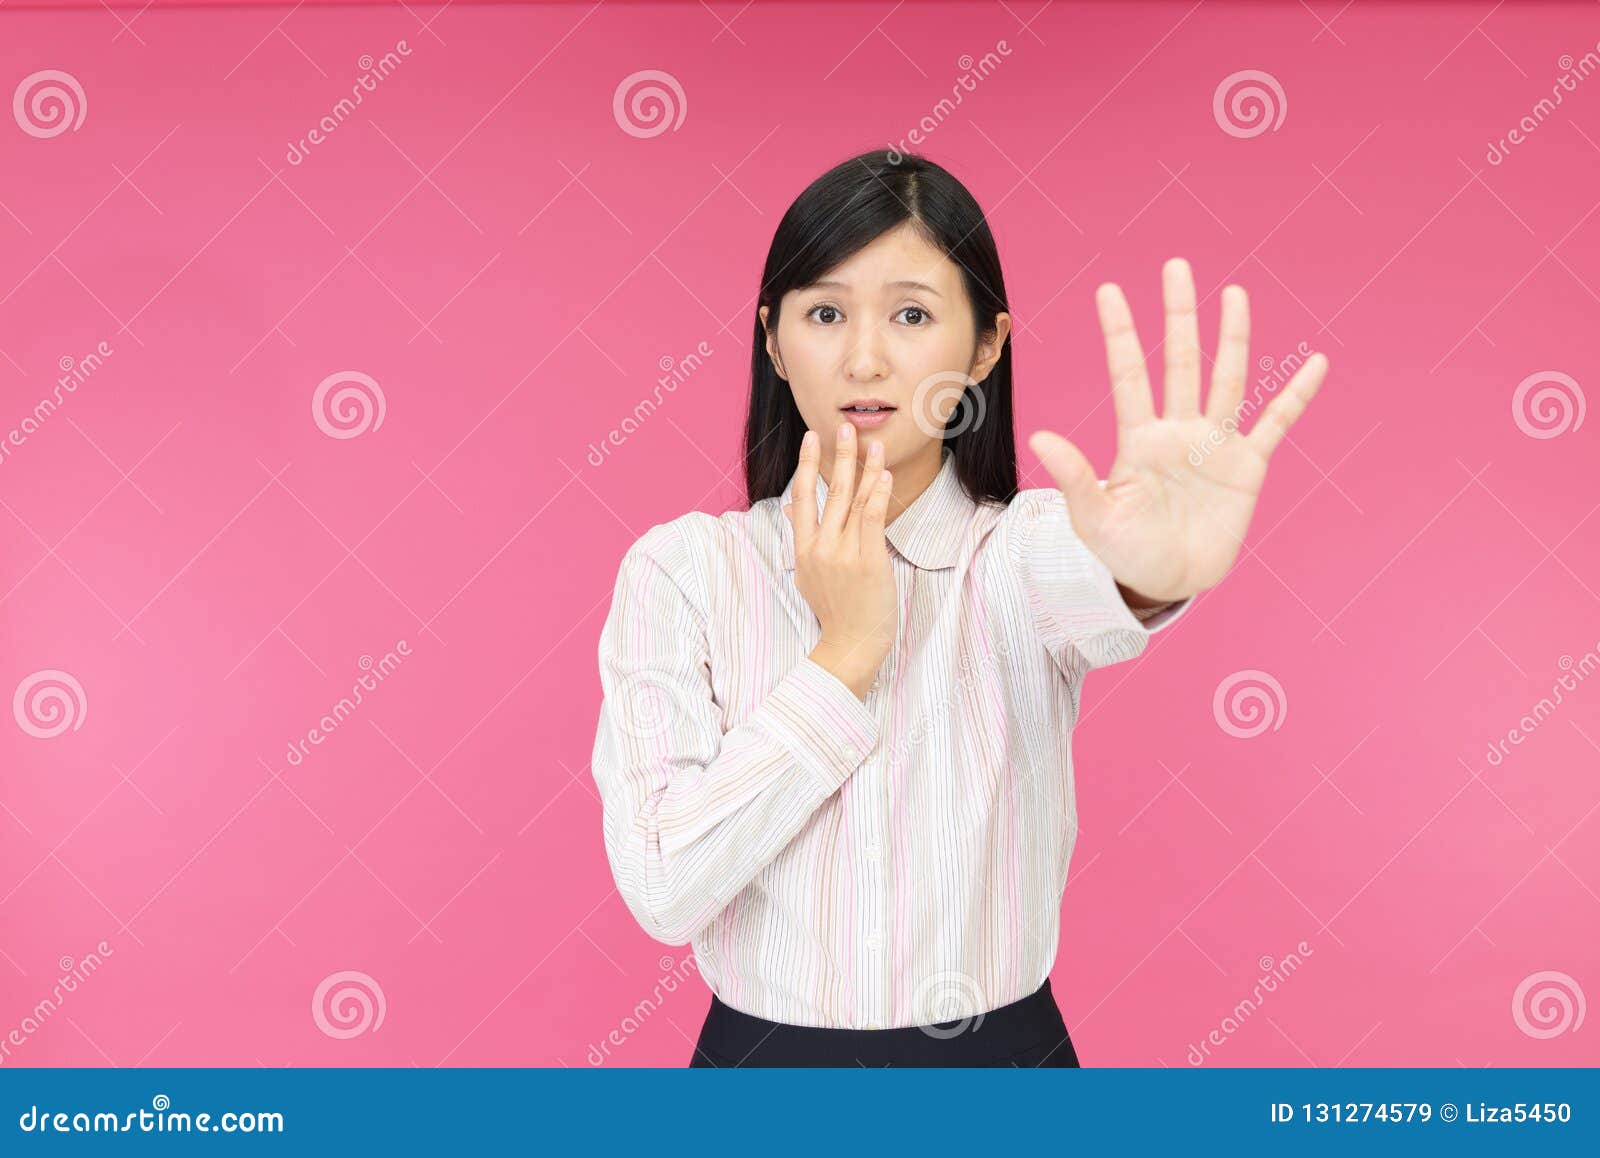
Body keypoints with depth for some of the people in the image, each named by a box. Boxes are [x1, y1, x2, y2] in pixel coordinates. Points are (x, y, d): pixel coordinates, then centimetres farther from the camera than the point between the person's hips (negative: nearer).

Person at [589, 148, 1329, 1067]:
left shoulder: (1028, 545, -8)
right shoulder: (680, 567, -9)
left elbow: (1088, 591, -32)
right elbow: (662, 889, -17)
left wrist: (1157, 569, -53)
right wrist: (846, 649, -22)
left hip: (1002, 1041, 1)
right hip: (762, 1047, 0)